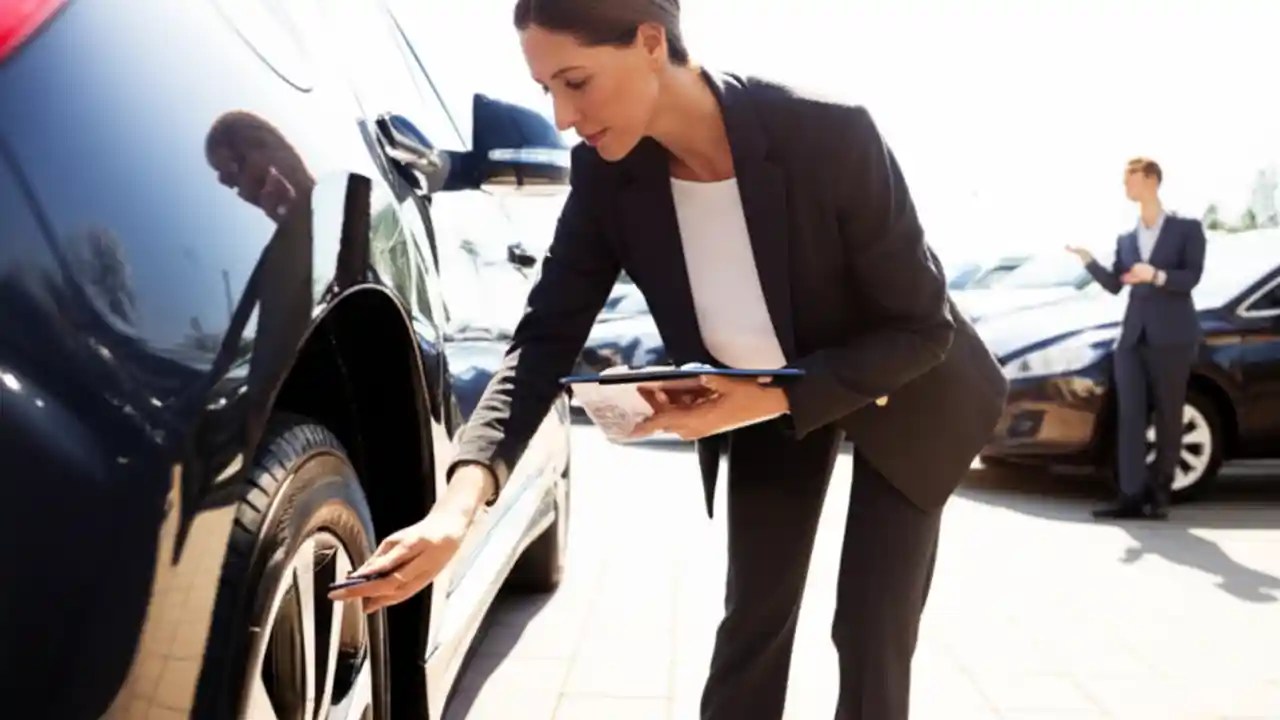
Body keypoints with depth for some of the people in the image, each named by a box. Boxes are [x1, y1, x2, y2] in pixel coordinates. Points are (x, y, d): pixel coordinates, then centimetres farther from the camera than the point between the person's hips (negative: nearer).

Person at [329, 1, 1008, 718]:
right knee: (751, 624, 9)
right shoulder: (609, 173, -22)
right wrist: (461, 502, -36)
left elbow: (922, 325, -25)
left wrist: (776, 398, -36)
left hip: (900, 393, -3)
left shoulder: (828, 133, -35)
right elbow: (549, 333, -22)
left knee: (872, 638, 0)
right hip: (765, 403, 3)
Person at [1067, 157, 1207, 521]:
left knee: (1168, 417, 2)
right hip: (1133, 337, 4)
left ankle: (1158, 494, 8)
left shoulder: (1187, 229, 4)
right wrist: (1088, 260, -2)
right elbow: (1114, 285, 10)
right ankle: (1131, 495, -3)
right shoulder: (1126, 239, 18)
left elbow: (1191, 276, -8)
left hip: (1171, 337, -4)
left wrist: (1156, 276, -23)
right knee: (1130, 417, -2)